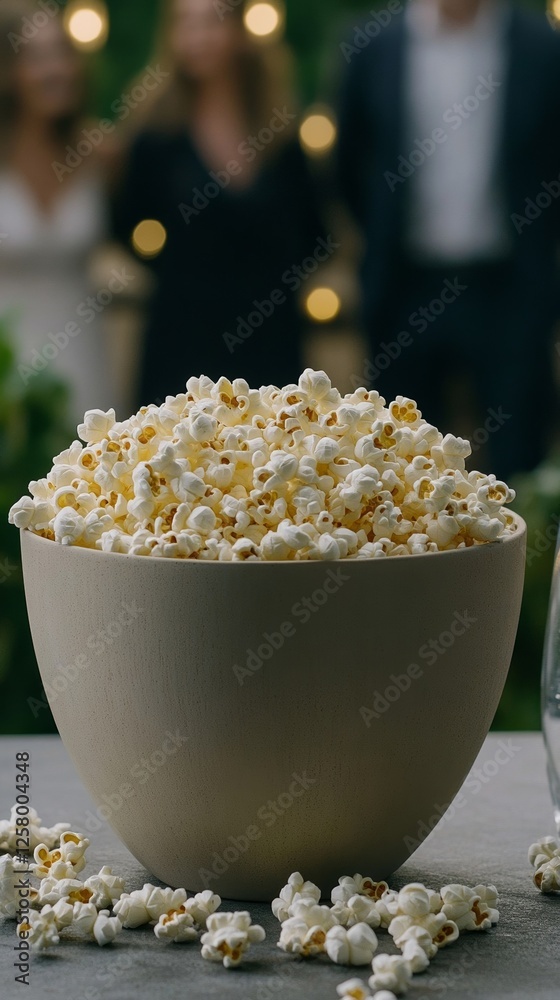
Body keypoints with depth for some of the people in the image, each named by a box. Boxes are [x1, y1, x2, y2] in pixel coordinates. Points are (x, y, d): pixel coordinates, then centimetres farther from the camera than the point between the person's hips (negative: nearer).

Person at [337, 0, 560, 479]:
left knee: (520, 465, 2)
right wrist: (389, 243, 9)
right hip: (408, 290, 1)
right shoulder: (375, 48, 1)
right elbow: (352, 170, 11)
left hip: (509, 292, -1)